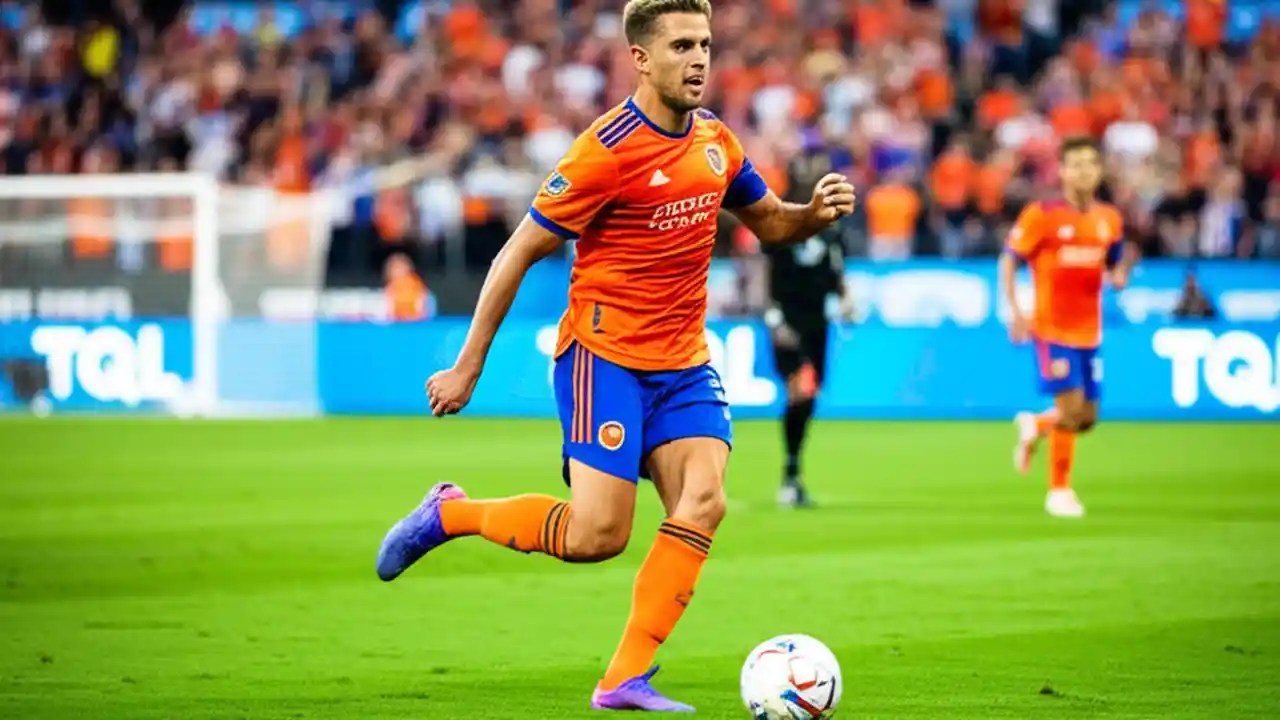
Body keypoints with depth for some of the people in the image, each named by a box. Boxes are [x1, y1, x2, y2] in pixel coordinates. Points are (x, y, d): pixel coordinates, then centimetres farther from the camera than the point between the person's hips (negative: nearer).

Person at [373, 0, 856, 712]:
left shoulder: (717, 142, 7)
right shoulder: (608, 151, -14)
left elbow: (767, 222, 24)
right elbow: (518, 254, -9)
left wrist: (816, 213, -1)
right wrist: (468, 368, -8)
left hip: (684, 362, 6)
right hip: (604, 354, -6)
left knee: (703, 500, -14)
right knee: (597, 535, -14)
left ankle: (626, 680, -10)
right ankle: (448, 513, 11)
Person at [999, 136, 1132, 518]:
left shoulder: (1109, 220, 6)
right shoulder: (1041, 215, -8)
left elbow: (1114, 270, 16)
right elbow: (1008, 261, -4)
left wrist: (1120, 276, -9)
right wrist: (1015, 311, -14)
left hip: (1089, 330, 5)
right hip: (1052, 328, -5)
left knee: (1087, 418, 6)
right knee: (1070, 407, -15)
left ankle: (1034, 426, 38)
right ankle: (1059, 490, 6)